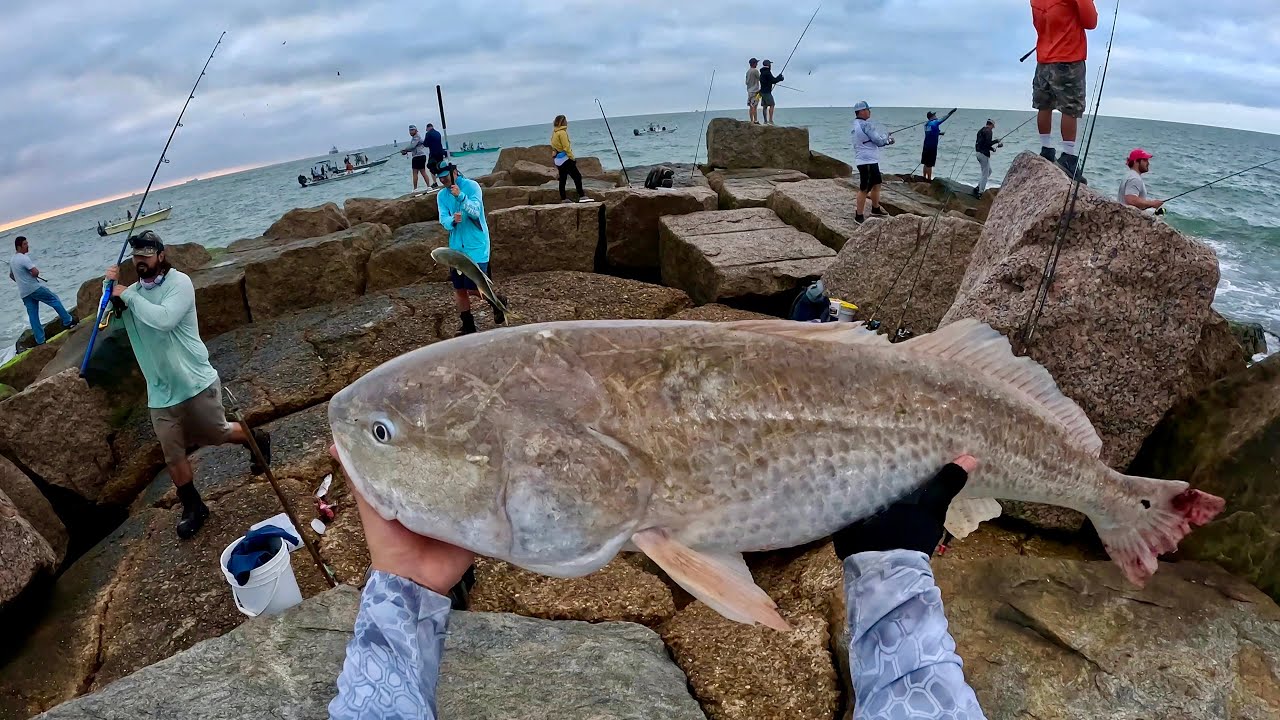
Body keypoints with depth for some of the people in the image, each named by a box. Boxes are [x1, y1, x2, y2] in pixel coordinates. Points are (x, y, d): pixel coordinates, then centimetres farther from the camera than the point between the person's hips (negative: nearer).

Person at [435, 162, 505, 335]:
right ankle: (468, 326, 20)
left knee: (473, 289, -8)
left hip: (476, 247, -5)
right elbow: (443, 220, -6)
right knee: (459, 290, 7)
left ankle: (497, 303, 20)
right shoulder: (441, 195, 6)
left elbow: (475, 212, -19)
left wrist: (460, 196, -34)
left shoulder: (471, 186, -8)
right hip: (456, 248, 5)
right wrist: (453, 220, -28)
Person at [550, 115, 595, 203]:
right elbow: (566, 147, -16)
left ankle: (564, 199, 11)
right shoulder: (562, 132, -12)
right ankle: (582, 196, -14)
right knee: (577, 176, -8)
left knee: (562, 179, 10)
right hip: (565, 158, -9)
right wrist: (572, 158, -13)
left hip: (558, 159, 9)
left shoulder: (554, 133, 14)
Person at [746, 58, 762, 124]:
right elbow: (760, 79, -3)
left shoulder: (748, 71, 13)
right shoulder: (755, 70, -11)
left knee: (751, 107, 6)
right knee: (754, 106, -11)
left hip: (749, 91, 8)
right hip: (755, 91, -8)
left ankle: (752, 121, 8)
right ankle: (755, 120, -14)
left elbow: (746, 82, 17)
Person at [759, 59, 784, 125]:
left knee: (765, 106, 8)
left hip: (763, 91, 10)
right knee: (772, 105, -10)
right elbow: (773, 81, -16)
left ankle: (765, 121, 8)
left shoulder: (762, 72, 17)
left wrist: (778, 78, 19)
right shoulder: (767, 72, -13)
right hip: (767, 92, -10)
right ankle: (770, 120, -16)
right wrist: (780, 79, -1)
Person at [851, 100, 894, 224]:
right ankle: (859, 216, -1)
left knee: (876, 184, 22)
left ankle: (876, 209, 35)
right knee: (864, 189, -6)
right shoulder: (865, 125, -17)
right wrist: (887, 139, 7)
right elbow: (878, 140, -14)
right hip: (867, 162, -10)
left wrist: (885, 141, 10)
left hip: (871, 161, 11)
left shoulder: (857, 125, 14)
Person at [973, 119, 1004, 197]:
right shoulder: (988, 131, -11)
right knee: (985, 174, -3)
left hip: (978, 153, 9)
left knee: (989, 171, 19)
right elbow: (988, 142, -21)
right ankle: (980, 192, -2)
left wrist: (992, 148, 19)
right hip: (984, 154, -9)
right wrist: (996, 141, -4)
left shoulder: (981, 131, 18)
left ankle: (978, 187, 11)